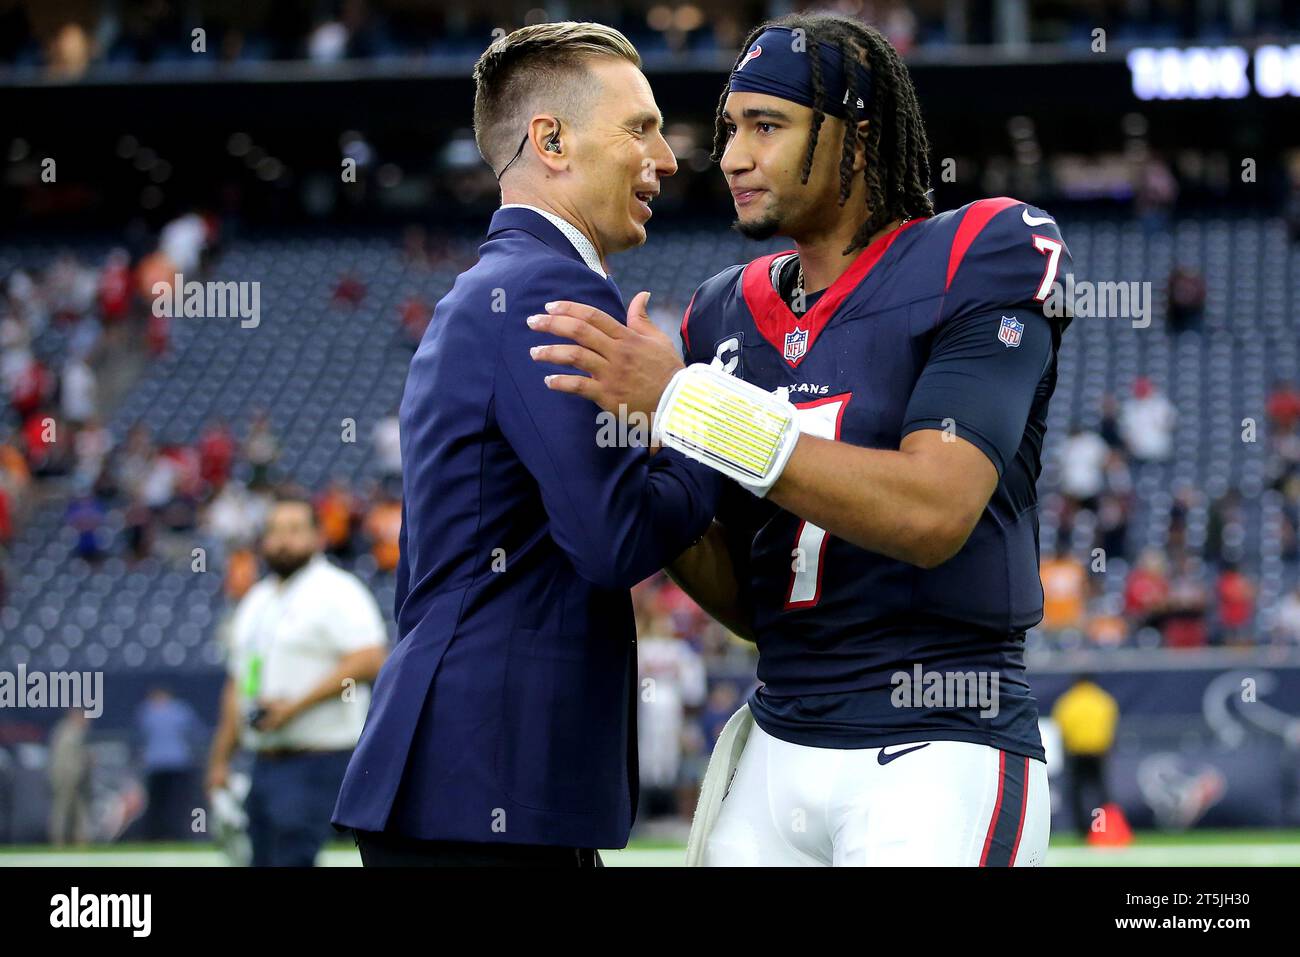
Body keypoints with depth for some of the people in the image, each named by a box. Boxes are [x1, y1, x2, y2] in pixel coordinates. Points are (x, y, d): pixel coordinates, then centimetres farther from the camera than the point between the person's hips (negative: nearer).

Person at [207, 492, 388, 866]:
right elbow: (238, 685, 23)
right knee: (265, 860, 9)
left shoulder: (336, 591, -8)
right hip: (266, 762, 9)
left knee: (291, 858, -18)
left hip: (315, 764, -9)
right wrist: (220, 760, 19)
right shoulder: (255, 600, 19)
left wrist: (296, 705, -20)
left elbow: (369, 660, -20)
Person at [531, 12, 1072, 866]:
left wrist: (686, 401, -20)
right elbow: (748, 601, 14)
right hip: (774, 752, 6)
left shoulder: (987, 256, -7)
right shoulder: (727, 312, 11)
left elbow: (932, 514, -21)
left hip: (940, 762, -6)